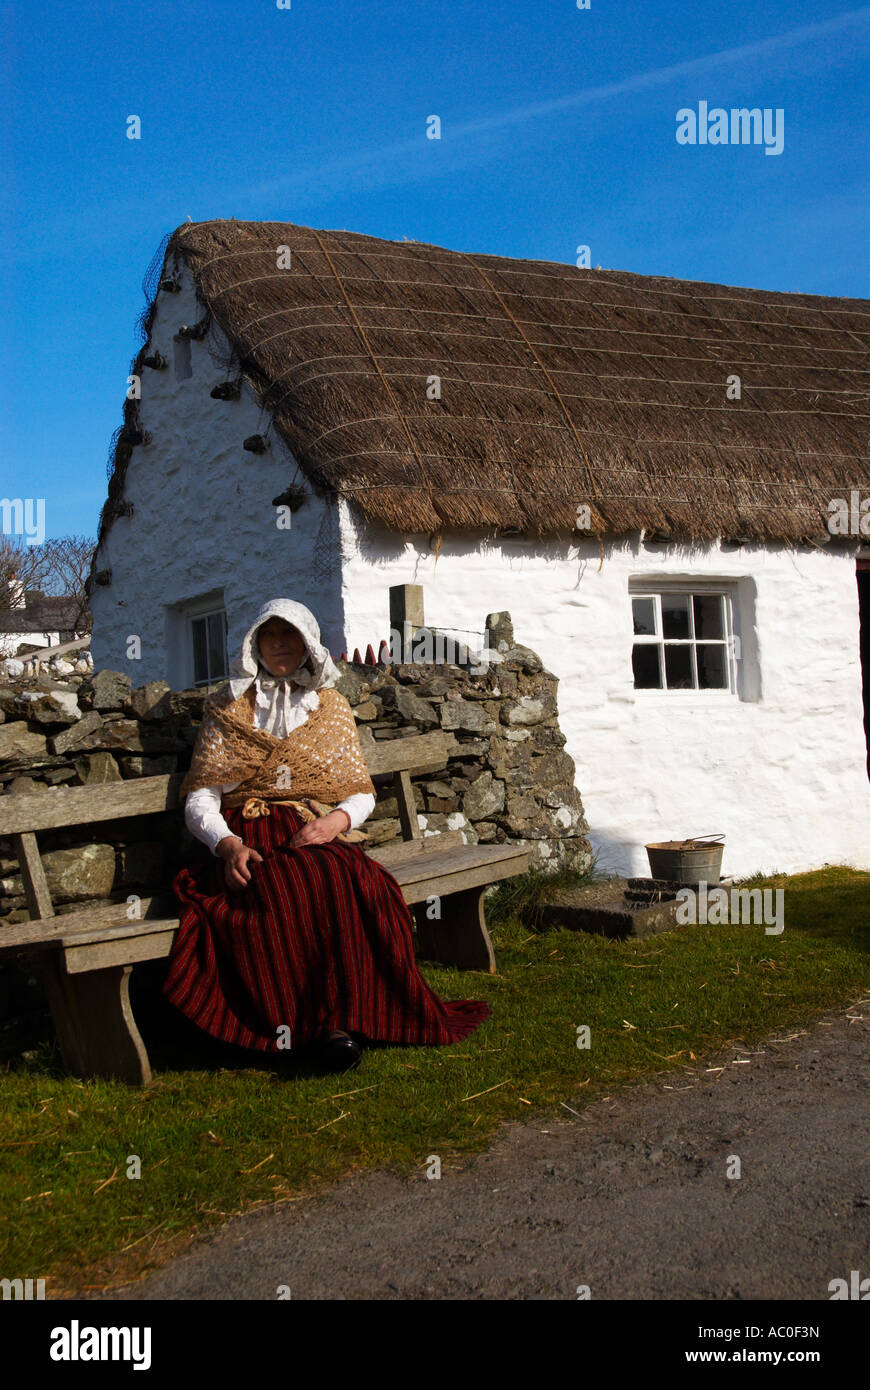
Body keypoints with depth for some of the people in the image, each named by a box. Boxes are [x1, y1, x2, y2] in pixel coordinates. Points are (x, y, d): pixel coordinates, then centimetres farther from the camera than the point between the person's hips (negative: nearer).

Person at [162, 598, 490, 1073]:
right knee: (271, 891, -37)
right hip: (247, 841, -1)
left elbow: (361, 792, 15)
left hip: (317, 836, 1)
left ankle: (343, 1018, -36)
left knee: (344, 885, -35)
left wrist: (337, 820, -9)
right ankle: (282, 1021, -32)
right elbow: (199, 798, 7)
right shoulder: (227, 708, 14)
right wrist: (228, 846, -14)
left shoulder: (331, 705, 18)